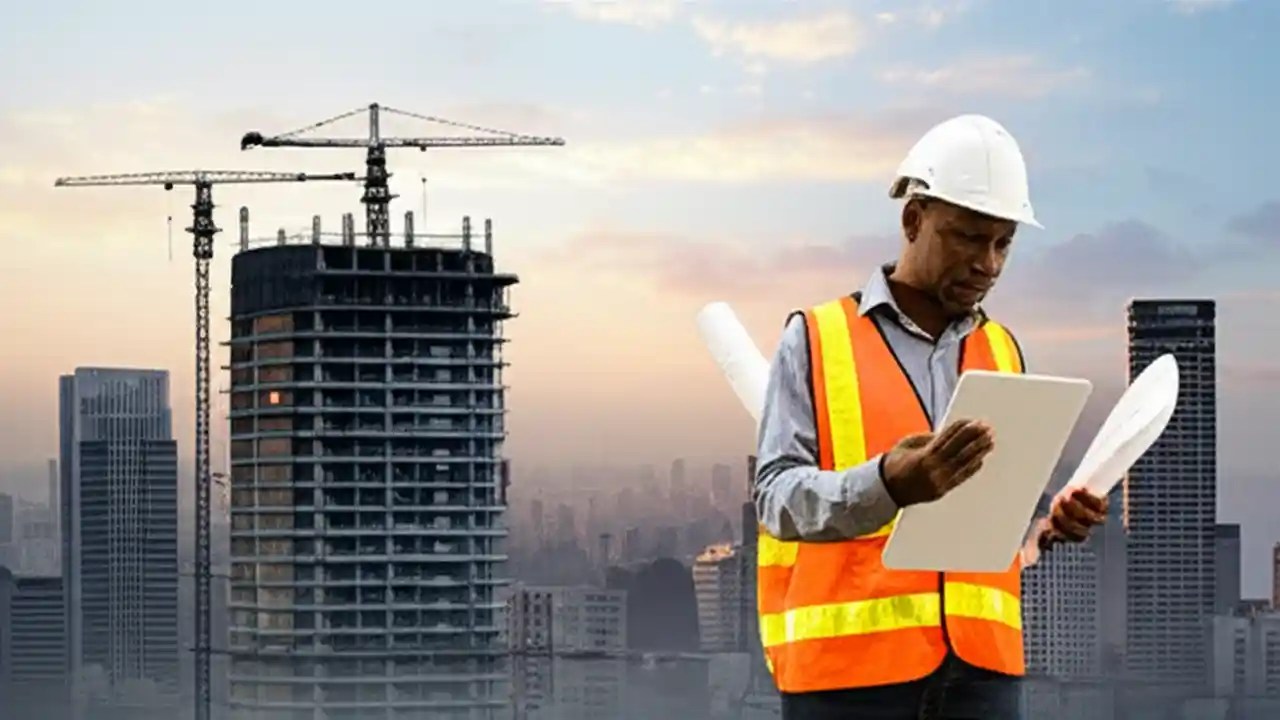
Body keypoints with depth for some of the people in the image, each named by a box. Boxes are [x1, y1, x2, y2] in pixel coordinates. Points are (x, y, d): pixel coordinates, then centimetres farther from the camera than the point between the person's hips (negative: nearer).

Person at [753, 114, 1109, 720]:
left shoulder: (1002, 352, 17)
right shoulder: (816, 340, 2)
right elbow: (777, 495, -8)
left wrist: (1050, 522, -2)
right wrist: (887, 485, -27)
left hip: (980, 664, 4)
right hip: (848, 661, -4)